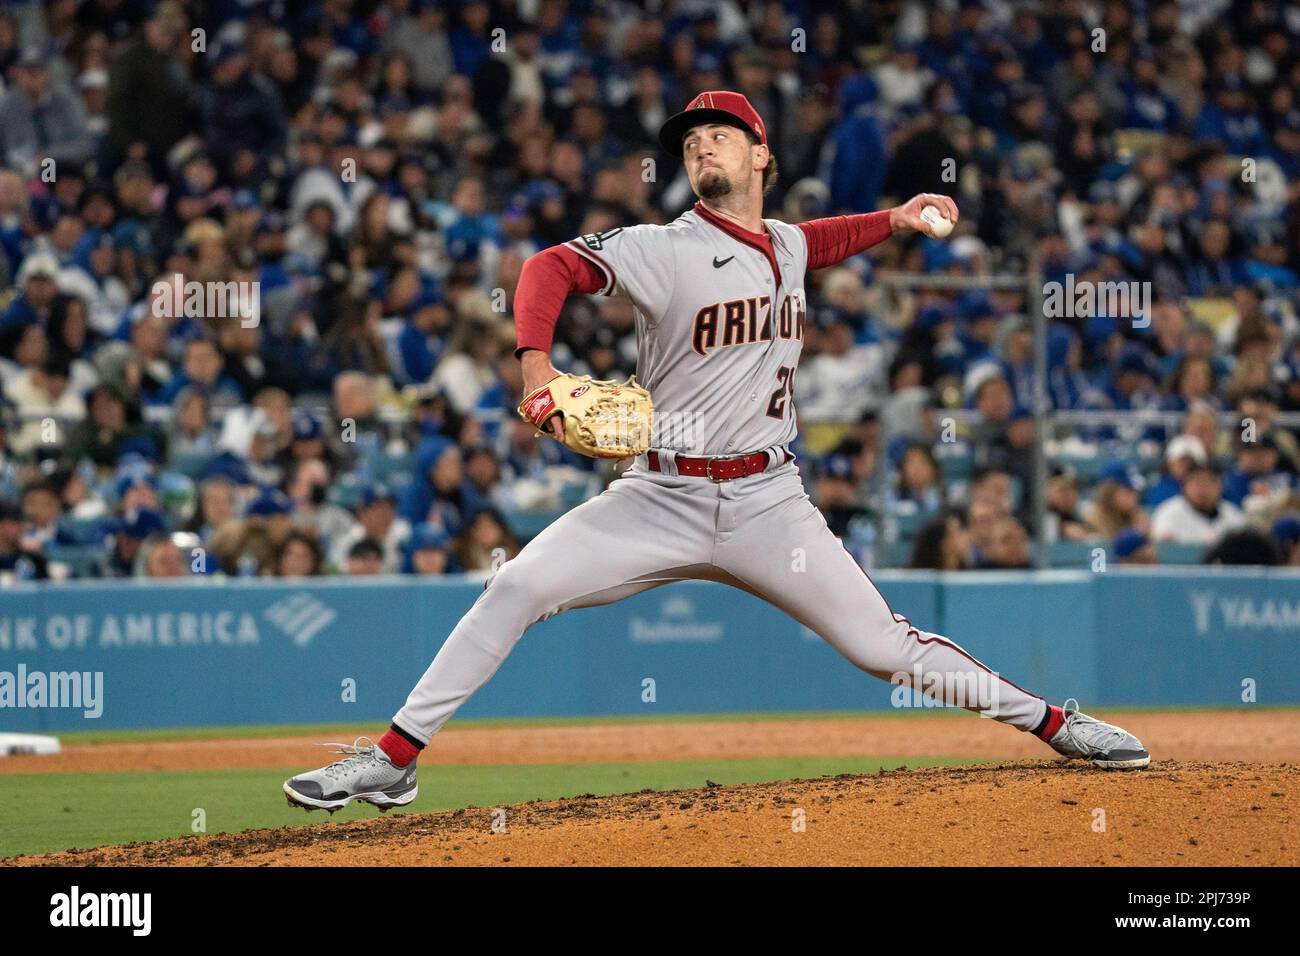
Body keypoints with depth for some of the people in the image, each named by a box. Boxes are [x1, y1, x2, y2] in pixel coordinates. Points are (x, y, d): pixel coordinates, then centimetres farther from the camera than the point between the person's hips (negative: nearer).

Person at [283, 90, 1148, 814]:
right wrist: (537, 366, -34)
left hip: (769, 506, 2)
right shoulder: (664, 250, -6)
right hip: (660, 500, -2)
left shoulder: (787, 245, 10)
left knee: (884, 646, -3)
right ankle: (392, 762, -11)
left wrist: (894, 219, 24)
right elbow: (553, 267, -18)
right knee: (516, 590, -16)